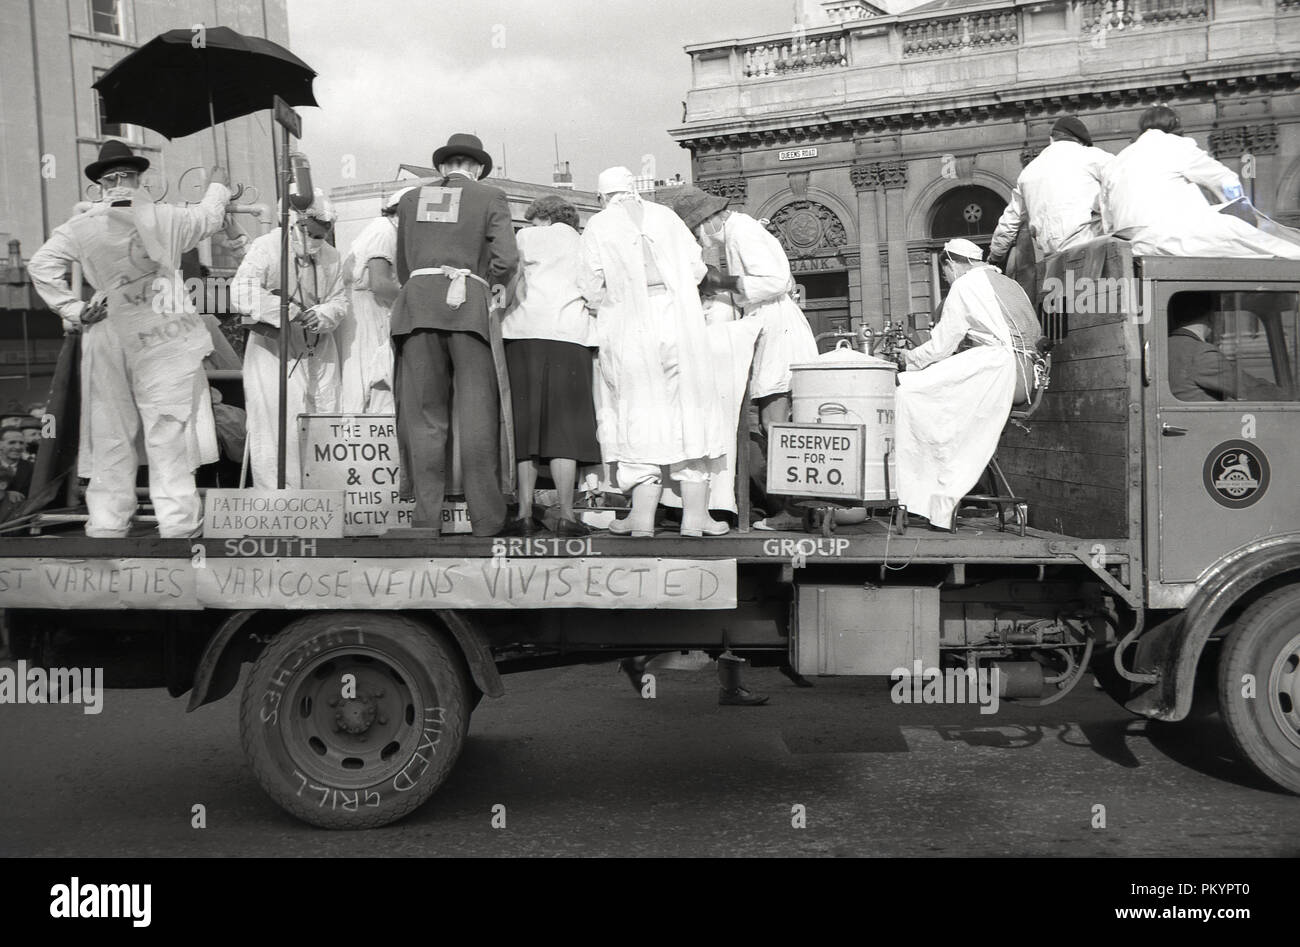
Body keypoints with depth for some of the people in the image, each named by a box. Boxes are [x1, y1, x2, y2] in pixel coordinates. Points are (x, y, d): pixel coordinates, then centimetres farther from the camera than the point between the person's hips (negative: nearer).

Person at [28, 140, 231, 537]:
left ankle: (107, 525, 16)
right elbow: (210, 217, 15)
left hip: (108, 340, 2)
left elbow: (41, 266, -5)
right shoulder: (164, 218, -2)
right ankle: (176, 523, 2)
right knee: (169, 435, 1)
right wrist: (217, 186, 34)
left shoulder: (80, 227, 0)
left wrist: (72, 310, 3)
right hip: (163, 339, -2)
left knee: (110, 436, 10)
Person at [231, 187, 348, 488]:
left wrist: (324, 315, -14)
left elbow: (340, 300, 10)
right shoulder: (266, 247, -7)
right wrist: (279, 308, -31)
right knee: (277, 428, -7)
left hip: (318, 353, 5)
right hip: (273, 350, -5)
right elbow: (240, 293, -17)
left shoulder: (331, 256, 9)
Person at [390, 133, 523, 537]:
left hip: (416, 301, 3)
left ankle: (426, 518, 1)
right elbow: (506, 259, -1)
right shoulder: (490, 197, 10)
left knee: (424, 414, 3)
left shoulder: (411, 199, 20)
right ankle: (486, 519, -3)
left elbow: (402, 267, 21)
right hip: (468, 303, -3)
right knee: (478, 413, -2)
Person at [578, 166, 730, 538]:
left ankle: (643, 515, 0)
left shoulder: (597, 226, 5)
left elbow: (590, 287, -2)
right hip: (680, 319, 2)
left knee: (638, 411, 3)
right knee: (689, 409, 6)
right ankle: (695, 514, 5)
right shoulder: (666, 216, 13)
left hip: (628, 323, -2)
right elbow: (696, 267, 8)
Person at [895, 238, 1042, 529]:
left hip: (995, 369, -9)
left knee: (908, 392, -7)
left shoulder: (964, 285, 2)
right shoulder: (1010, 284, 27)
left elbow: (941, 347, -1)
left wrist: (910, 357, 19)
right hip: (1024, 379, 9)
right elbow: (1035, 334, 29)